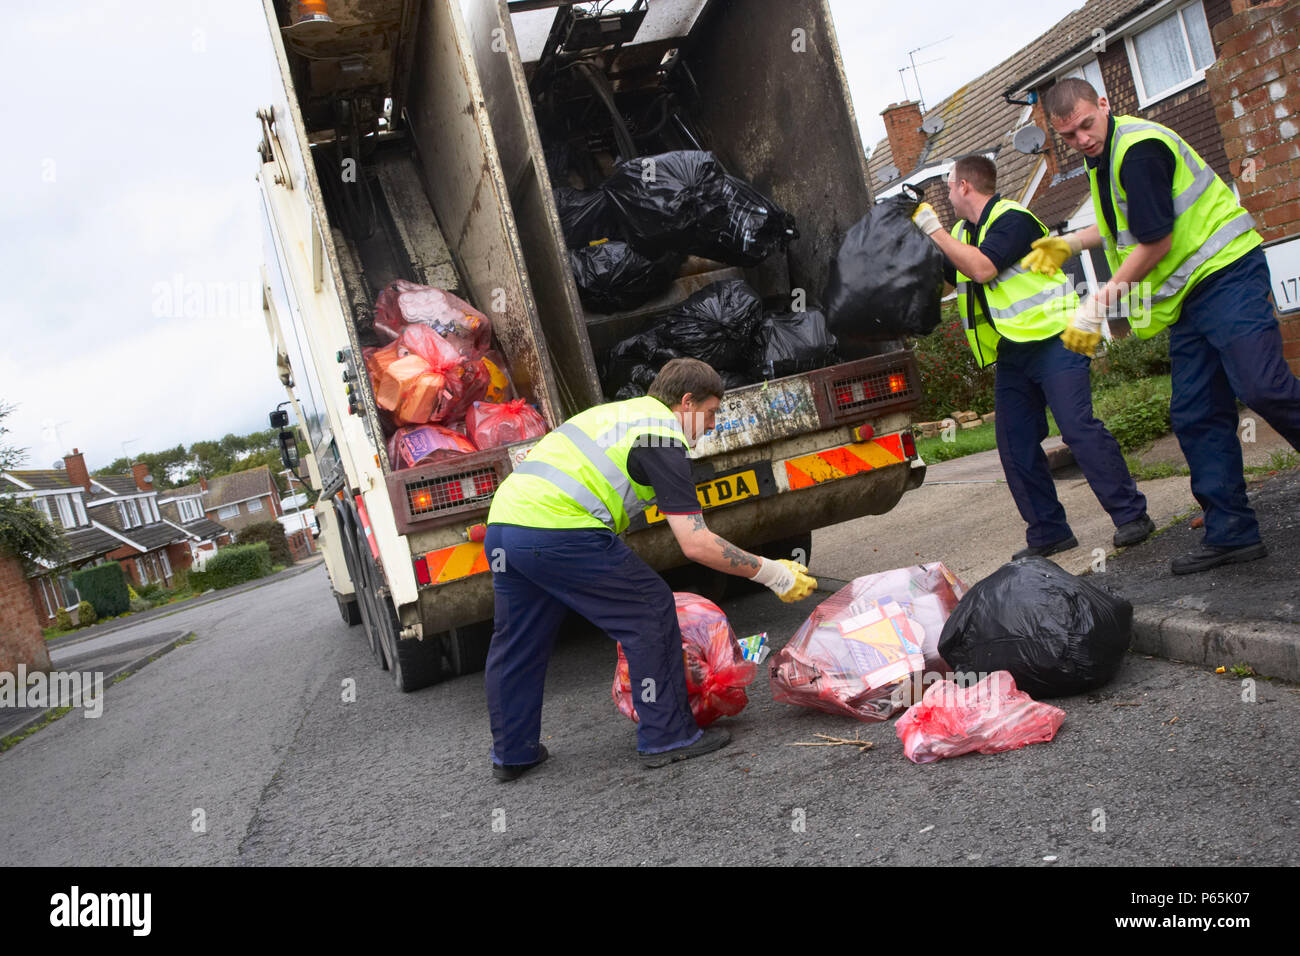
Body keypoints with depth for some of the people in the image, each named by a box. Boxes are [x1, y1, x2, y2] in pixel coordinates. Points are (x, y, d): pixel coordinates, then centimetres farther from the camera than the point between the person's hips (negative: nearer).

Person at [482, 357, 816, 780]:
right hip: (559, 531, -9)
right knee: (651, 609, 5)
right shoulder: (662, 438, -1)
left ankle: (511, 753, 34)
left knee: (517, 640, 22)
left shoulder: (616, 412, 26)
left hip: (502, 521, 9)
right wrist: (771, 574, -2)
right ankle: (666, 736, 13)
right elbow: (695, 543, -9)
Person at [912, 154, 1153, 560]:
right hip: (1011, 353, 9)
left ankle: (1130, 515, -4)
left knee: (1079, 428, -14)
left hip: (1052, 340, -9)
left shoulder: (1011, 218, -10)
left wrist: (934, 228, -17)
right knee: (1015, 447, 4)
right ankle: (1049, 532, 11)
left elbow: (982, 268, -24)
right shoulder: (962, 233, 17)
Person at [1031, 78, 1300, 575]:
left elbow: (1156, 243, -18)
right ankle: (1231, 532, 6)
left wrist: (1099, 304, -14)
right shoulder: (1105, 155, 15)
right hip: (1187, 296, 9)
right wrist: (1070, 243, 23)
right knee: (1195, 416, 3)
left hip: (1225, 273, -9)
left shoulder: (1139, 149, -16)